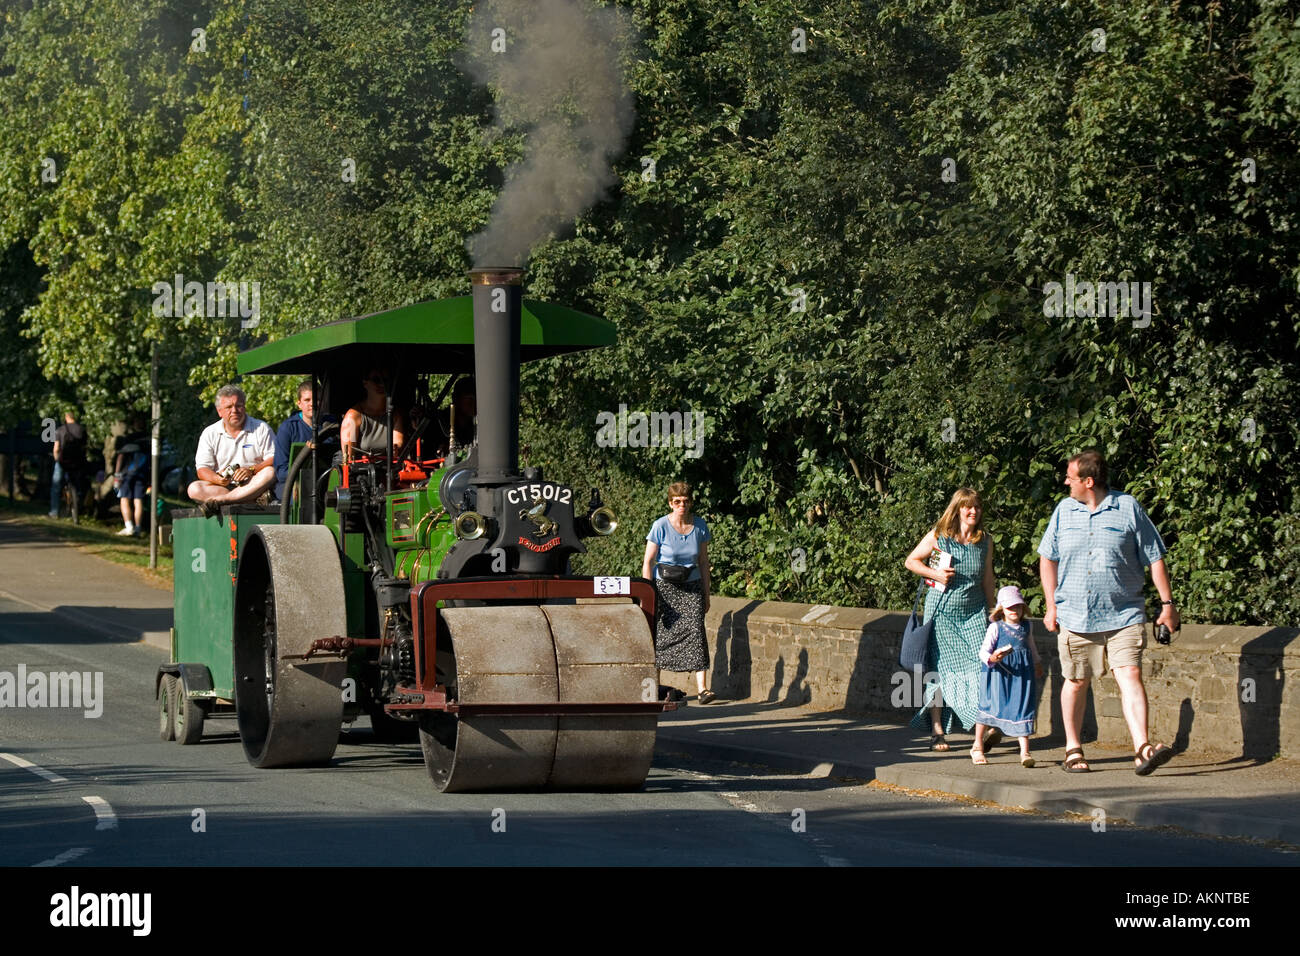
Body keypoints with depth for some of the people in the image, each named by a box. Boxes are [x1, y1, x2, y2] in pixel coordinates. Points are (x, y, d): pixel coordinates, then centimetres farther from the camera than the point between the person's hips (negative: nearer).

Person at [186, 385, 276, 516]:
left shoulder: (261, 428, 6)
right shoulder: (210, 433, 10)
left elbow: (274, 460, -3)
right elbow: (202, 470, 2)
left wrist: (251, 470, -21)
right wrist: (218, 479, -20)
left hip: (253, 484, -1)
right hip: (222, 486, 1)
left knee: (270, 472, -31)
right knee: (194, 489, -25)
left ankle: (220, 500, -41)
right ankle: (255, 499, -37)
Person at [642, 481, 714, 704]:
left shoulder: (699, 526, 1)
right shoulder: (661, 527, -9)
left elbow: (703, 562, 10)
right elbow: (648, 562, -6)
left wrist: (706, 594, 9)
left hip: (691, 587, 2)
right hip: (664, 586, -2)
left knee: (695, 632, -11)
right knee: (661, 634, 2)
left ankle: (702, 689, -18)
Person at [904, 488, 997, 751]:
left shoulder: (985, 541, 6)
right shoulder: (938, 536, -2)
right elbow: (911, 561, 5)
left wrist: (990, 611, 19)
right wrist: (935, 574, -11)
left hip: (974, 612, 2)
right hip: (942, 610, -2)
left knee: (981, 666, -12)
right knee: (940, 668, -1)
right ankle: (937, 731, 6)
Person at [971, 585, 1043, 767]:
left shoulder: (1025, 626, 9)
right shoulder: (995, 628, -7)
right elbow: (983, 651, -11)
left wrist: (1037, 663, 41)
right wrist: (991, 659, -33)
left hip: (1022, 673, 4)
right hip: (999, 672, -3)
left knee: (1022, 709, -3)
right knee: (989, 707, 1)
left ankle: (1025, 751, -5)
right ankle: (977, 747, 17)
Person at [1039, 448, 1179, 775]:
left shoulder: (1128, 508, -1)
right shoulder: (1064, 510, 7)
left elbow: (1155, 558, 3)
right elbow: (1047, 558, 17)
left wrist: (1167, 604, 1)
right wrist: (1052, 605, 12)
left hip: (1123, 614, -3)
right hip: (1075, 616, 3)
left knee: (1130, 675, -16)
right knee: (1075, 682, 10)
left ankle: (1142, 748, -23)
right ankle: (1073, 749, 25)